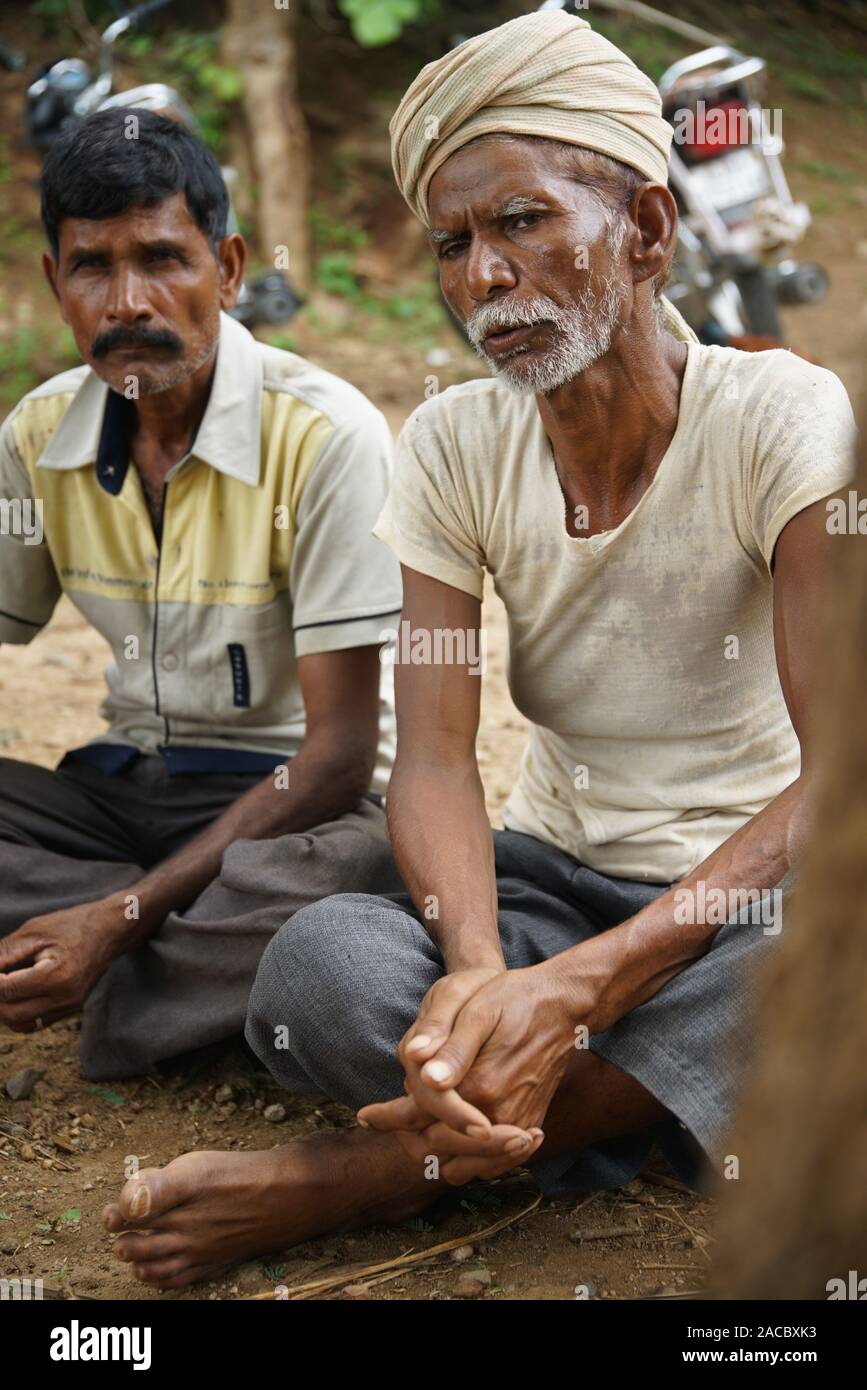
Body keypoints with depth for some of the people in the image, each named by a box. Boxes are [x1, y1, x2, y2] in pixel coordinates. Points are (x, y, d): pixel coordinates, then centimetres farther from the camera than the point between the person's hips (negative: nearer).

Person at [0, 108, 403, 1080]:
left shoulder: (326, 435, -16)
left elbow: (341, 753, -18)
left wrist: (123, 918, -26)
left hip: (288, 796, -5)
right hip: (118, 788, 5)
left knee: (364, 862, -40)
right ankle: (207, 961, -17)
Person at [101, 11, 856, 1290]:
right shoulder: (455, 445, -3)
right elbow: (435, 754, -11)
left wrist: (580, 985, -34)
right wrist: (481, 971, -33)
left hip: (756, 889, -1)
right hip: (555, 870, 2)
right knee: (321, 971, -31)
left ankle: (370, 1172, -25)